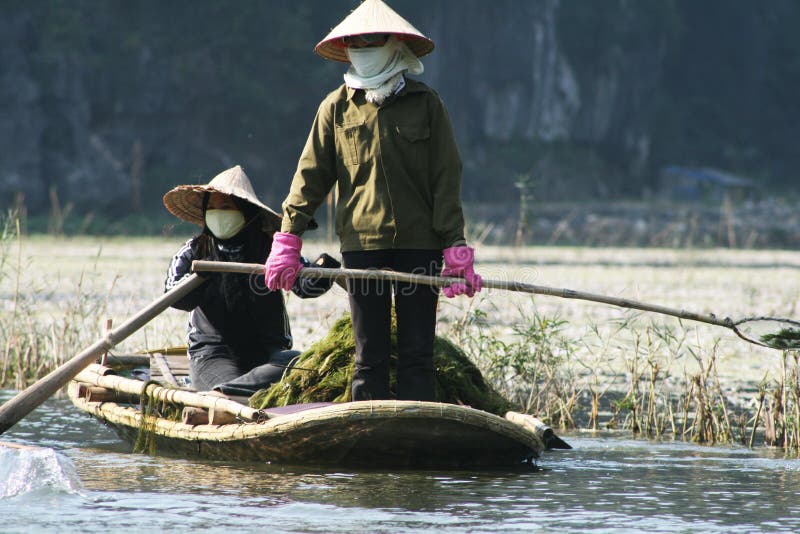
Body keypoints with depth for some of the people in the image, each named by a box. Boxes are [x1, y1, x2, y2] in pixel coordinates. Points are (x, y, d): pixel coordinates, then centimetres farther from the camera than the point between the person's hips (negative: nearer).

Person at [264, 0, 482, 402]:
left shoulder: (425, 105, 4)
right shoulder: (336, 108, 7)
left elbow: (446, 181, 3)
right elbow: (311, 177, 8)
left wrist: (456, 247, -5)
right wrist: (288, 237, -1)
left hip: (419, 246, -1)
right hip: (361, 244, 1)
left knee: (417, 354, 1)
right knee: (369, 355, 2)